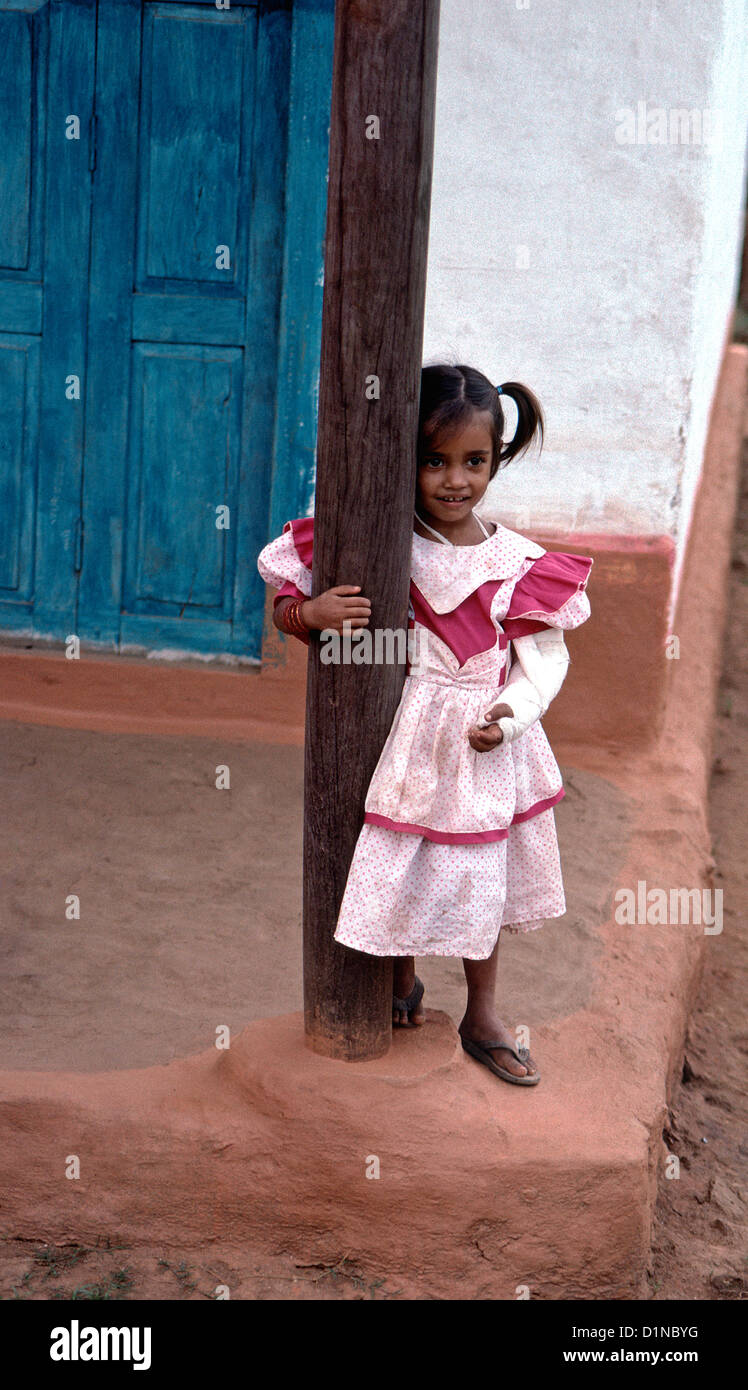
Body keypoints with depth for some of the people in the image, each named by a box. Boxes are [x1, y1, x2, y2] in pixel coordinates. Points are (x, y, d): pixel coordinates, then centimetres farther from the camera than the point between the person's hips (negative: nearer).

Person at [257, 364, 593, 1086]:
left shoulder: (518, 565, -6)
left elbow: (546, 654, 0)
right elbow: (282, 604, -4)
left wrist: (511, 715, -16)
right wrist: (310, 612, -26)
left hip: (485, 742, 1)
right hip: (406, 734, -1)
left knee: (481, 876, 14)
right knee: (402, 866, 10)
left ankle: (482, 1015, 33)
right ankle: (403, 982, 39)